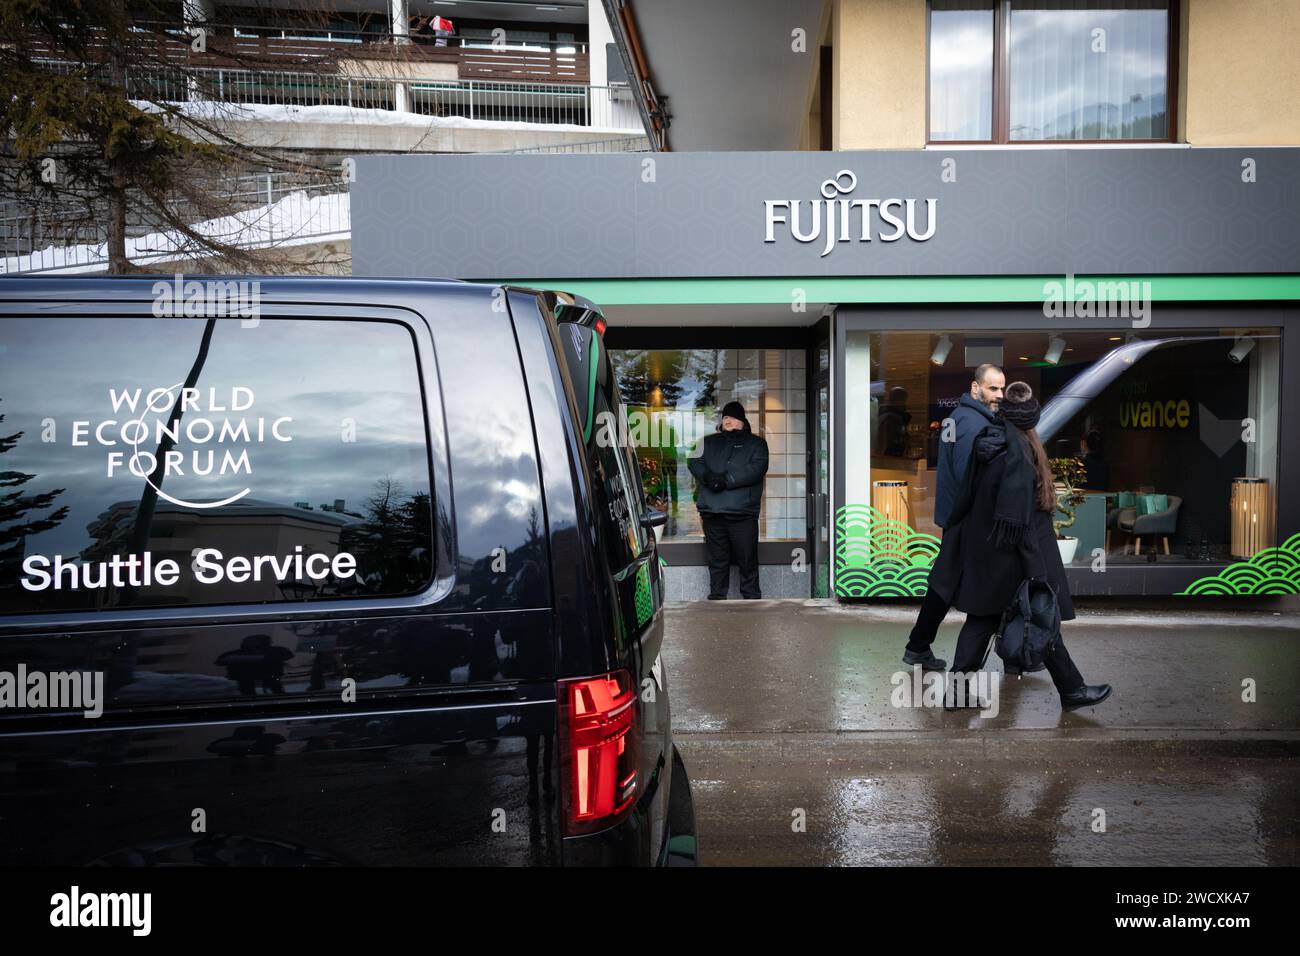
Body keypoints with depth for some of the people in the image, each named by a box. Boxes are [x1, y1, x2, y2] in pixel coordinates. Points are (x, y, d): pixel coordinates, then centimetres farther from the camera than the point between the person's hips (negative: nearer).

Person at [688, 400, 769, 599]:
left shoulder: (756, 443, 11)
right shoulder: (709, 442, 22)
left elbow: (757, 468, -6)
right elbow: (696, 463, 9)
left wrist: (726, 480, -15)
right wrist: (708, 476, -14)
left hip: (743, 513, -3)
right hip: (712, 512, 3)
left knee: (747, 560, -2)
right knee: (717, 560, 7)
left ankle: (751, 599, 7)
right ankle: (716, 599, 14)